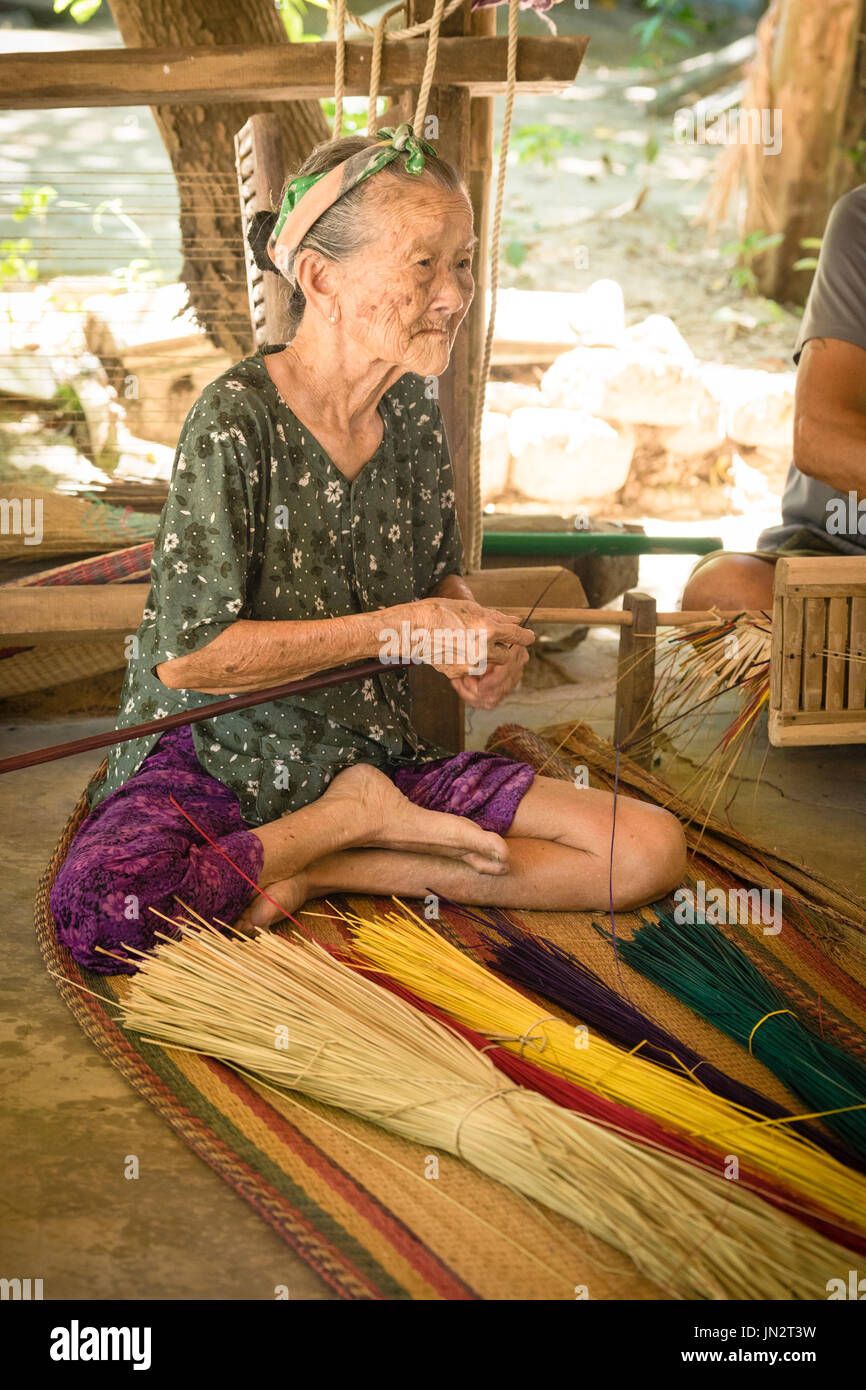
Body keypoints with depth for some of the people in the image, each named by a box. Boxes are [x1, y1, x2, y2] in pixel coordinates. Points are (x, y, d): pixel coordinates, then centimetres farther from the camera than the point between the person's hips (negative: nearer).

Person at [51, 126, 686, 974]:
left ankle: (323, 867, -6)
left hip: (373, 753, 6)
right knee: (98, 912, -37)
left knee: (650, 850, -7)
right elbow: (186, 656, -20)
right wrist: (400, 627, -19)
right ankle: (362, 824, -11)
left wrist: (474, 632, -8)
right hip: (219, 758, -5)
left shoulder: (412, 409, 3)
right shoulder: (237, 419, -17)